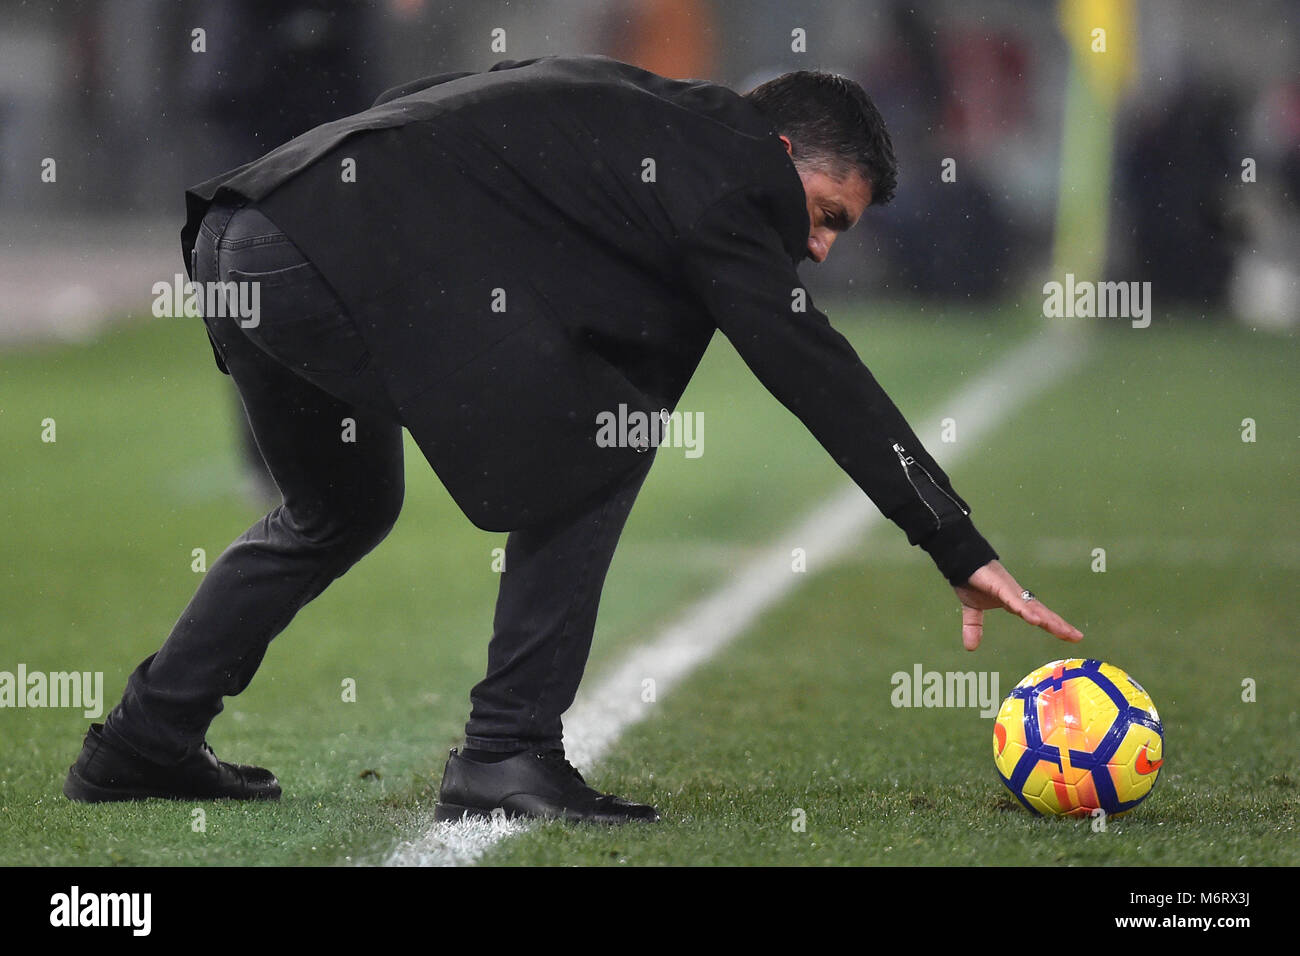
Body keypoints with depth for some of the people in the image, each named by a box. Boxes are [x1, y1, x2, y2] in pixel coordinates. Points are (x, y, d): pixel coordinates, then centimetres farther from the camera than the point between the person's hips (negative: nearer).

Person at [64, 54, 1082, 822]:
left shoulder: (645, 116, 26)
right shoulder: (725, 177, -1)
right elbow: (814, 371, -7)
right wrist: (961, 548, -8)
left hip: (242, 233, 10)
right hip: (347, 251, -10)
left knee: (342, 512, 30)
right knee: (590, 458, -1)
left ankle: (144, 742, 31)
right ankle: (509, 750, -3)